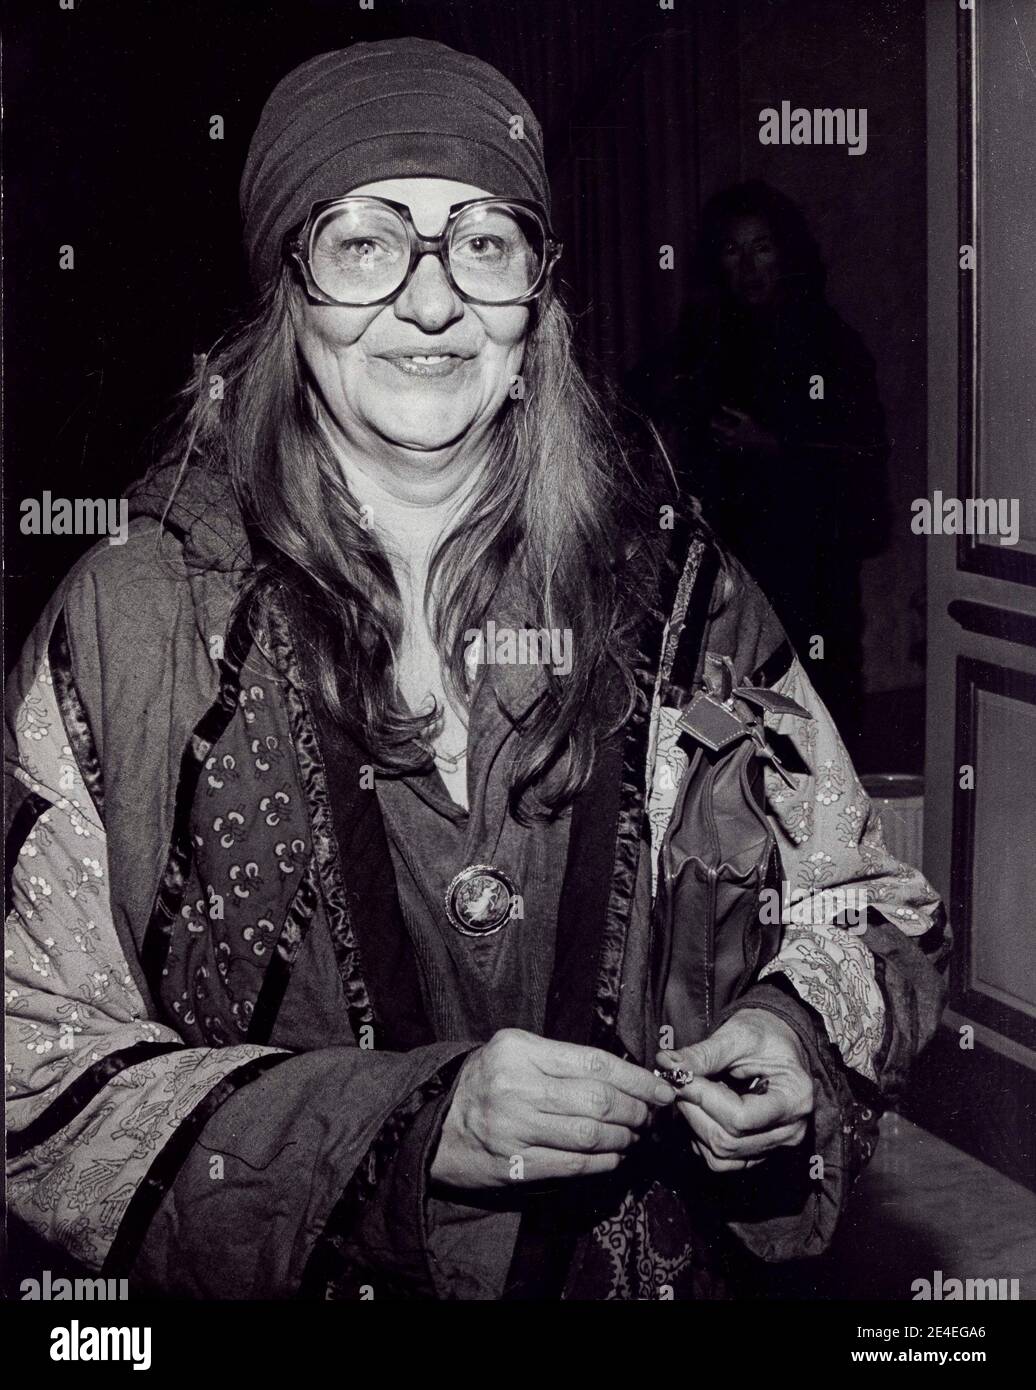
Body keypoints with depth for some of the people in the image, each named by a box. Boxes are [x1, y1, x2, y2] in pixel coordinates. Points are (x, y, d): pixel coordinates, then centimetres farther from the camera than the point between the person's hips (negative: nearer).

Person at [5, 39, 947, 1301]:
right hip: (302, 1276, -2)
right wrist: (409, 1128, -27)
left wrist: (797, 1036, -19)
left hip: (663, 1266, 2)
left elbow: (872, 914, 1)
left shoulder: (673, 591, -10)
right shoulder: (131, 622, -15)